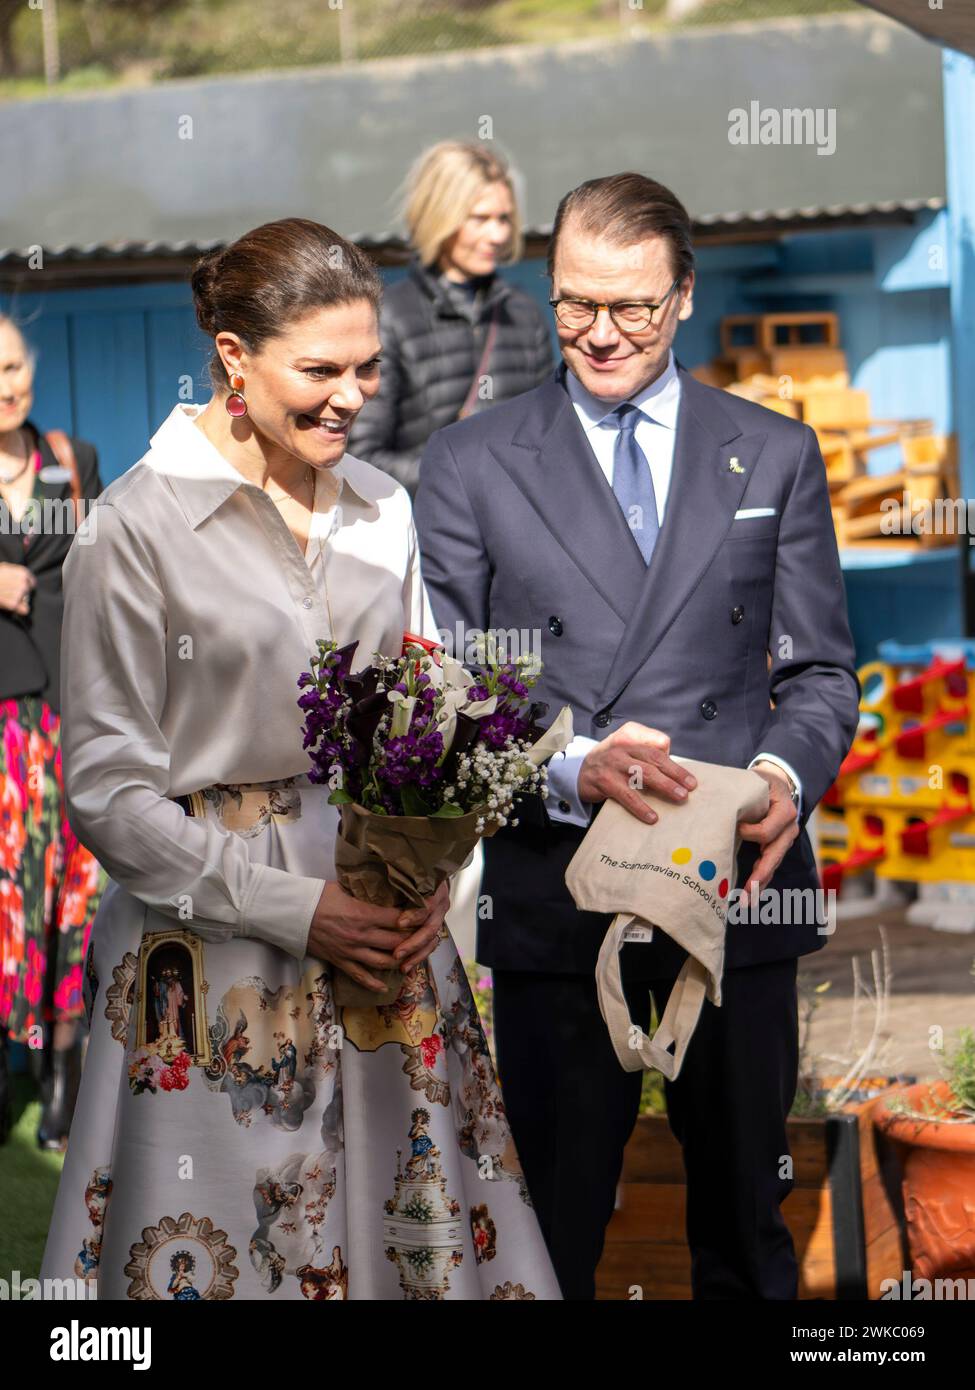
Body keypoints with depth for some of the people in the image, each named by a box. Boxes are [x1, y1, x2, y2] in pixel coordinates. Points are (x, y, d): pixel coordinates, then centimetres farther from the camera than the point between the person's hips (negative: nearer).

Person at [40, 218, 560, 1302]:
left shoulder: (381, 509, 7)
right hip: (220, 950, -5)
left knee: (414, 1224, 7)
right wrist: (293, 909, -15)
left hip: (388, 928, 5)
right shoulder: (139, 528, -10)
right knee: (228, 1247, 0)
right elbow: (105, 788, -10)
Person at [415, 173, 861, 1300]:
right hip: (551, 897, -1)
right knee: (550, 1224, 6)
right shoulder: (469, 464, 4)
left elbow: (818, 669, 9)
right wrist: (571, 765, -19)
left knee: (745, 1218, 13)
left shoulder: (776, 456, 9)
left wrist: (786, 773, -13)